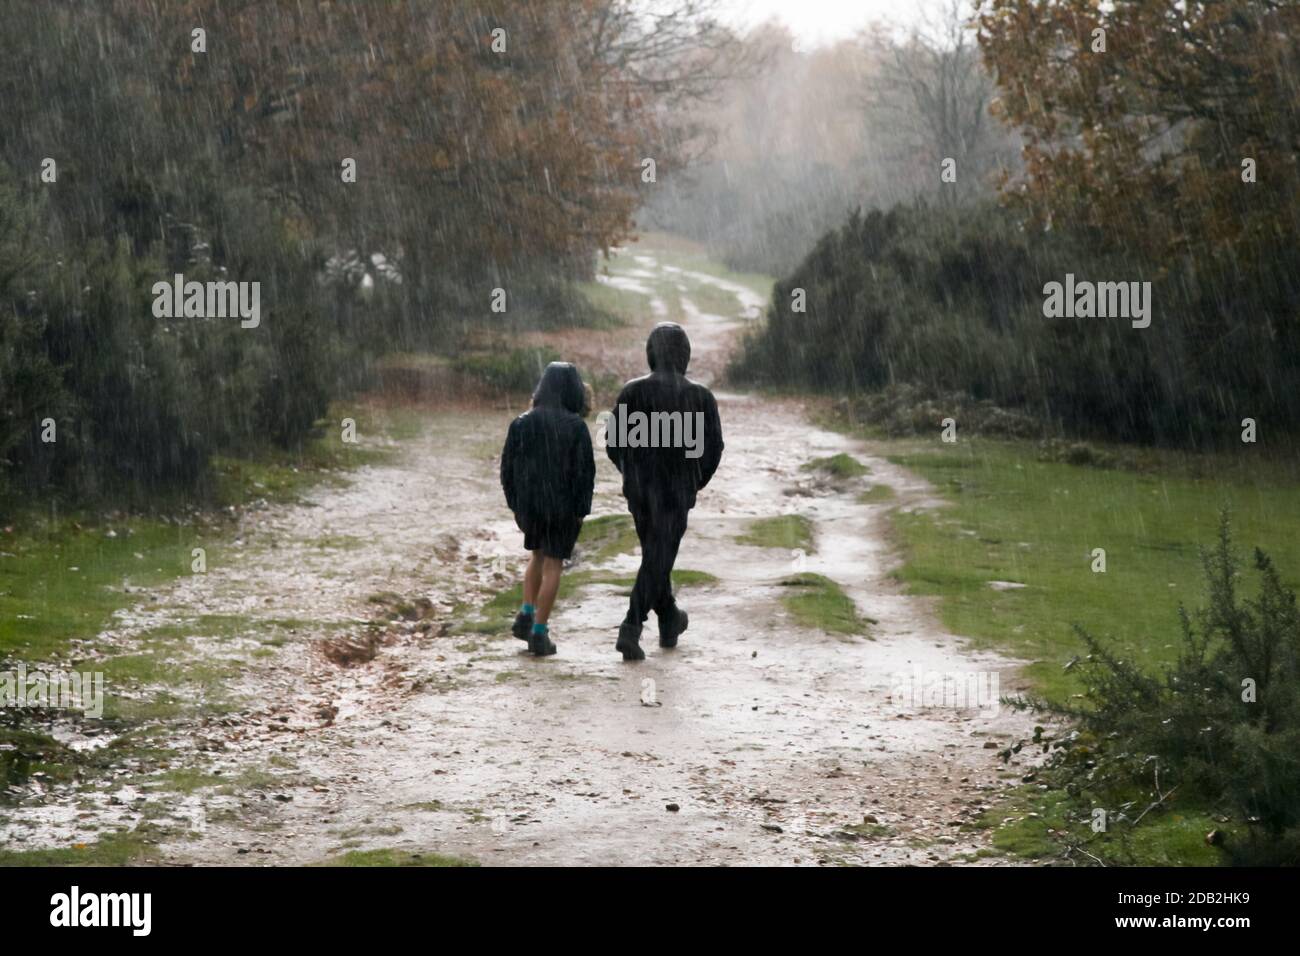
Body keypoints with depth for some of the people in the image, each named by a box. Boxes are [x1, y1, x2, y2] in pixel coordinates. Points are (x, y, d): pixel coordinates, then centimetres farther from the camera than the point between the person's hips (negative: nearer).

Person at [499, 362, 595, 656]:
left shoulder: (521, 424, -3)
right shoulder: (576, 426, -12)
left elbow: (508, 468, 1)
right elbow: (585, 471, -12)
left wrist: (515, 505, 12)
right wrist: (582, 511, -5)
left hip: (529, 503, 3)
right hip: (565, 505, -3)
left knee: (539, 556, 26)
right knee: (553, 566, 6)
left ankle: (526, 617, 16)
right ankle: (539, 634, 4)